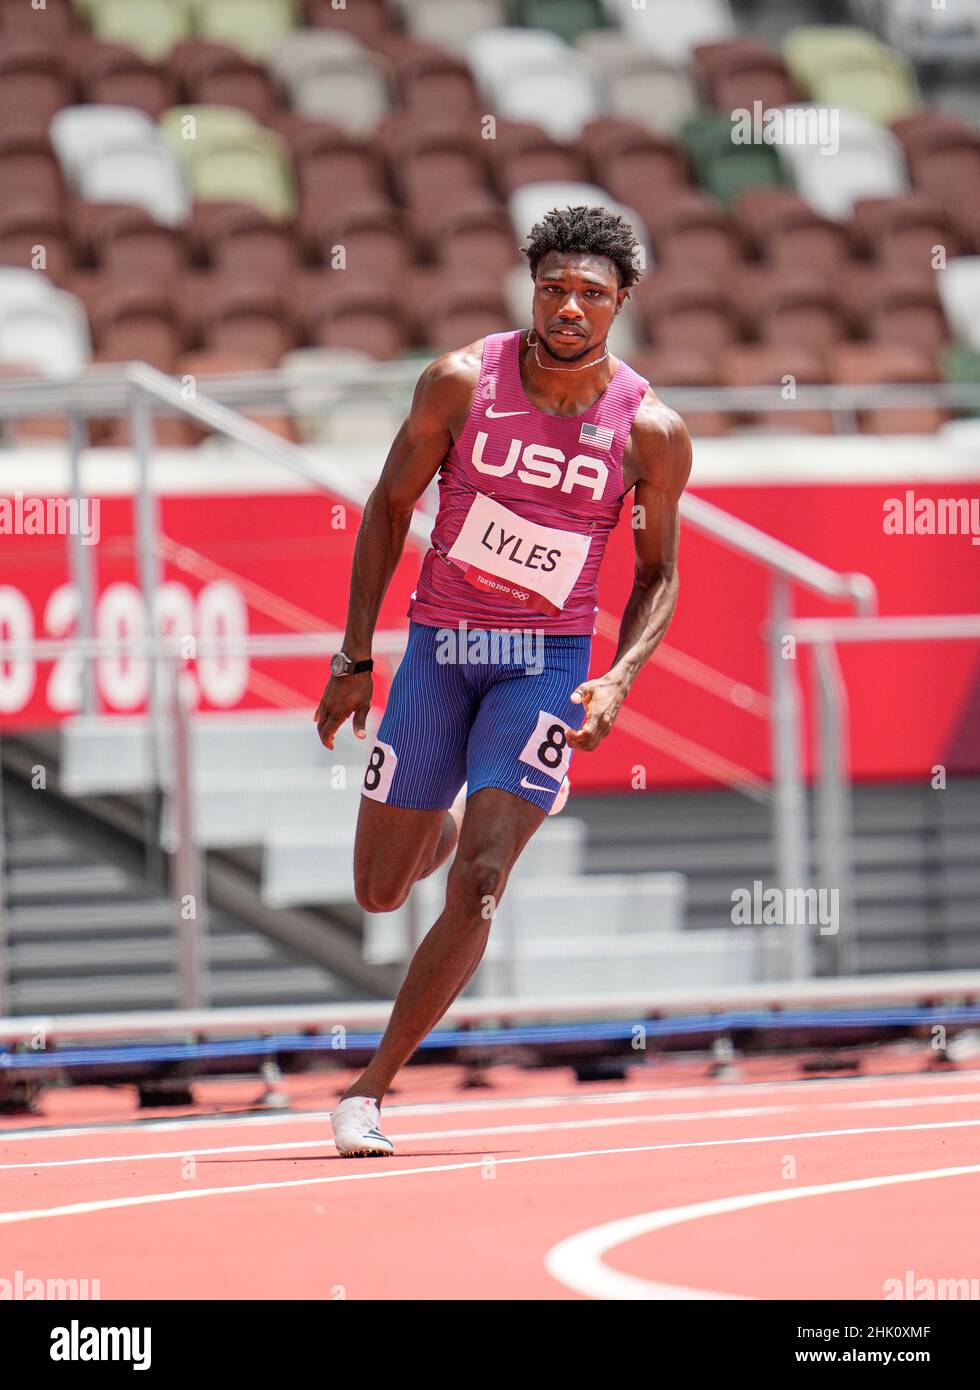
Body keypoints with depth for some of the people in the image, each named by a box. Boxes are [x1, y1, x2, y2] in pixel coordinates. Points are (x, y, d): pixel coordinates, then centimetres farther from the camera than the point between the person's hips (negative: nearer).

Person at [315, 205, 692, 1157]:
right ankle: (455, 818, 46)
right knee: (380, 892, 9)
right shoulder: (463, 382, -9)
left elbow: (657, 576, 4)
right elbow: (390, 507, 2)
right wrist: (355, 659, -1)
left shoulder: (650, 430, -8)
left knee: (477, 881, -17)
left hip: (546, 663, -1)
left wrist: (618, 682, -13)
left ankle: (370, 1088, -7)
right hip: (438, 647, 1)